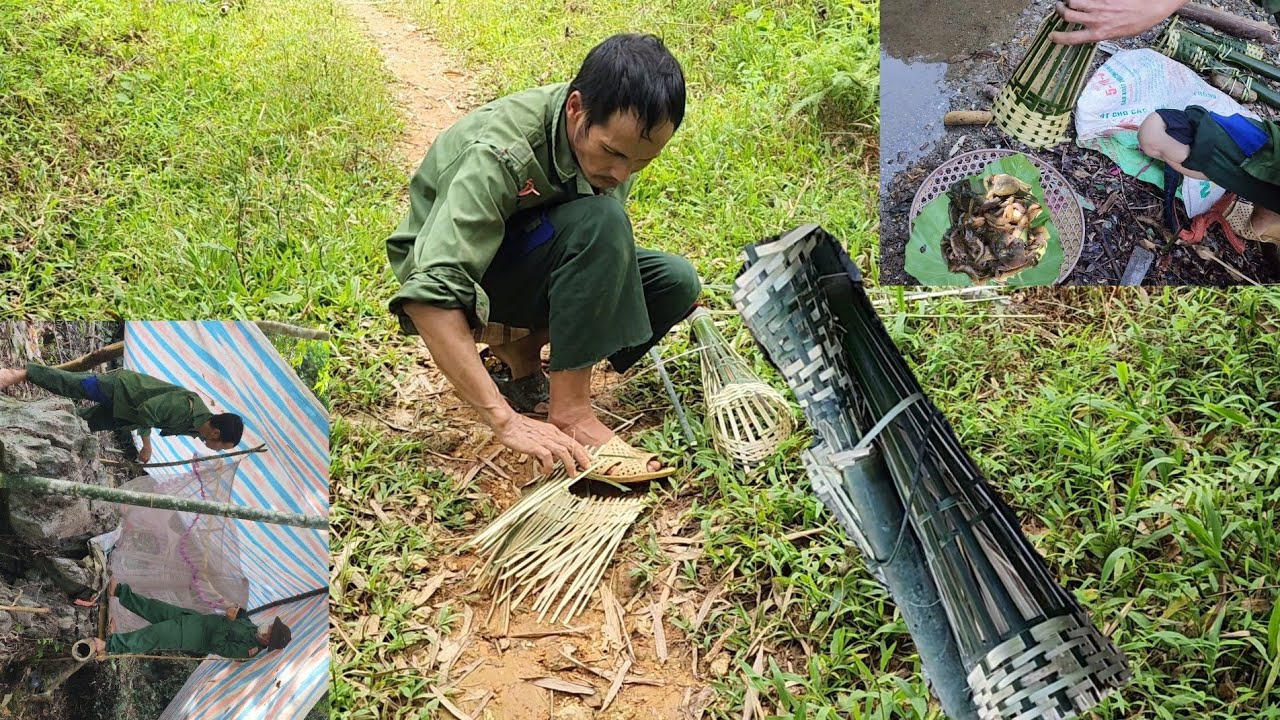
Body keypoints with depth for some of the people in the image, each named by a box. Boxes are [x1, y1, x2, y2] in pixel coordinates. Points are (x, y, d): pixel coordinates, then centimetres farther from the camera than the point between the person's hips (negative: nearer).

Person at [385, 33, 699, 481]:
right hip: (460, 268, -7)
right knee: (598, 221, -33)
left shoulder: (619, 131, -13)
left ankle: (518, 348, -3)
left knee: (675, 282, -13)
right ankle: (570, 411, -27)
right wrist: (506, 421, -45)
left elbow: (610, 250, 1)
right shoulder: (498, 155, -34)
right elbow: (429, 294, -41)